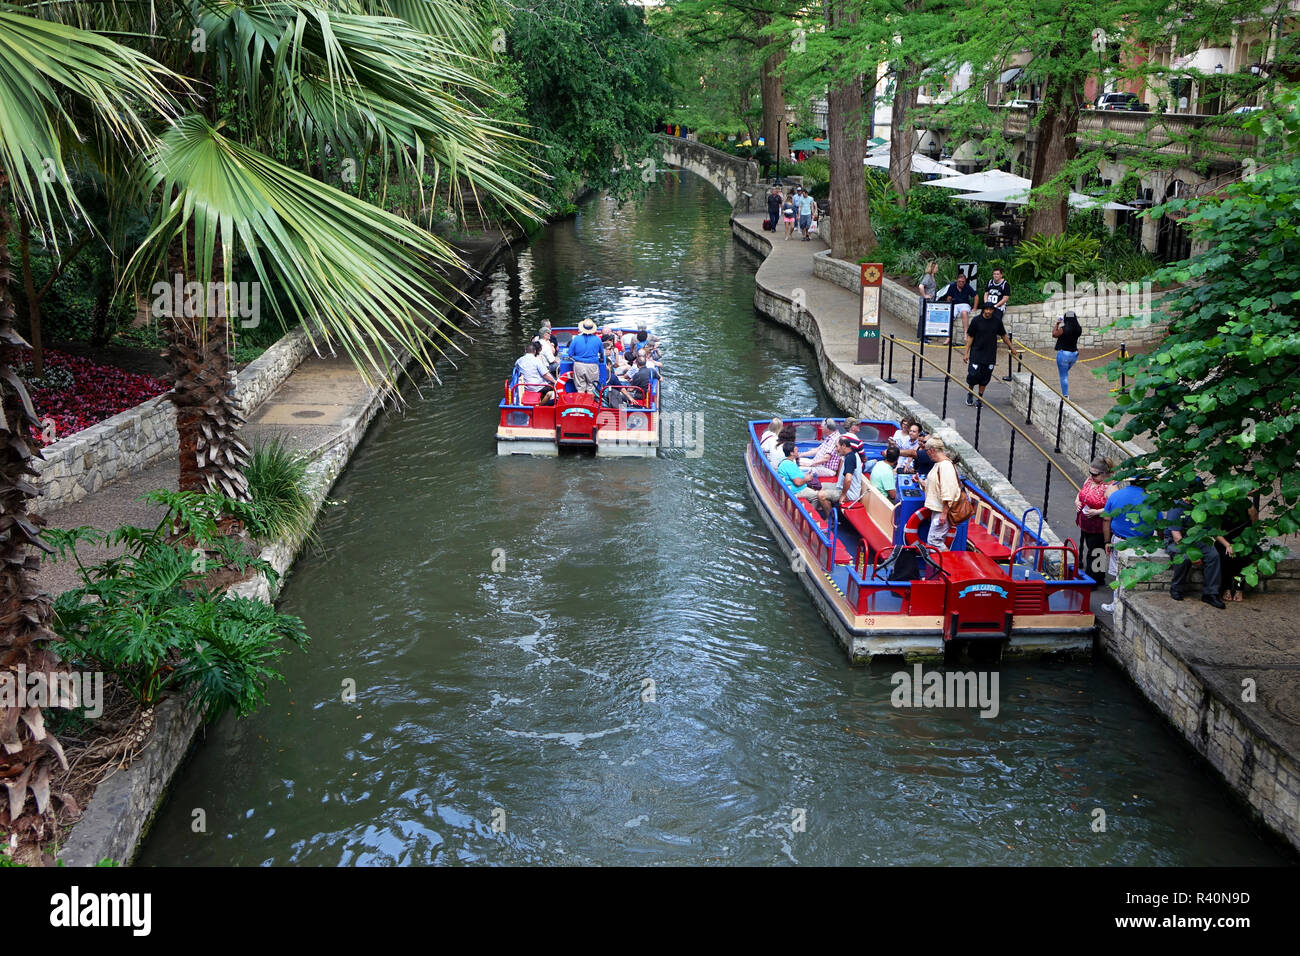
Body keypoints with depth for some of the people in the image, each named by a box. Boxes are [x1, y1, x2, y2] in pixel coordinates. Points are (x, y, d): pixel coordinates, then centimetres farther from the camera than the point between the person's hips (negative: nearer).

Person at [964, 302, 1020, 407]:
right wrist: (966, 353, -6)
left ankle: (980, 397, 18)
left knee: (985, 378, 5)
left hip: (990, 355, 3)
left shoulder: (997, 321, 1)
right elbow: (970, 337, -3)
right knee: (973, 375, -6)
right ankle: (970, 393, 20)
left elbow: (1004, 335, 14)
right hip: (976, 353, -2)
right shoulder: (976, 320, -7)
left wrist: (1012, 348, 21)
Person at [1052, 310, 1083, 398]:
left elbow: (1054, 334, -2)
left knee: (1063, 375, 3)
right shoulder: (1079, 329, -4)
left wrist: (1057, 324, 8)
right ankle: (1064, 392, 28)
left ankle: (1065, 395, 4)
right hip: (1074, 353, 6)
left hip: (1063, 353, -6)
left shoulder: (1064, 328, -19)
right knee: (1065, 372, 27)